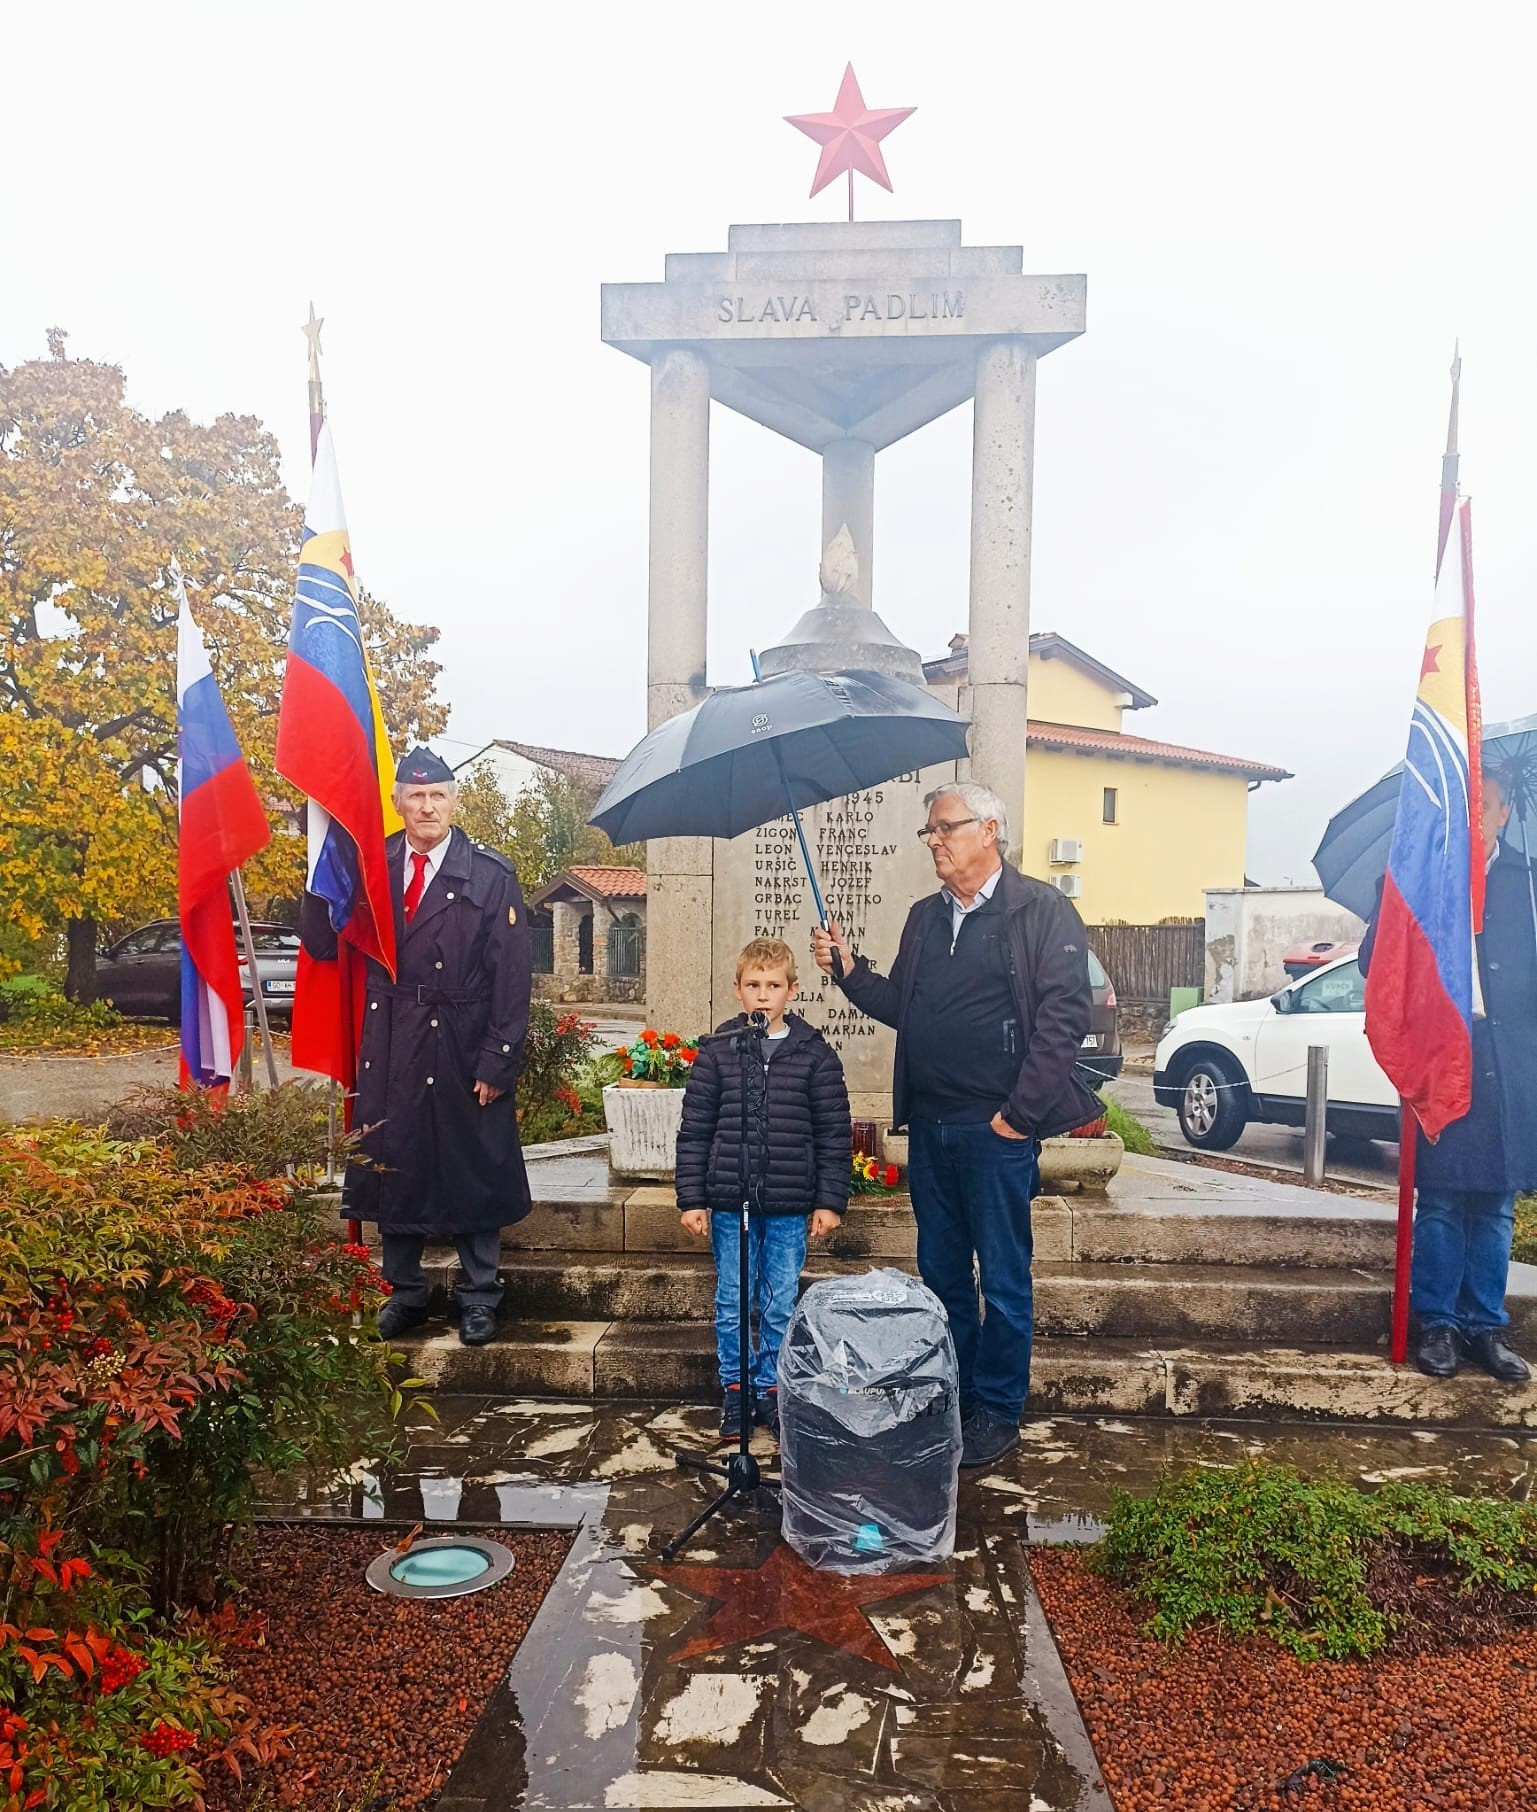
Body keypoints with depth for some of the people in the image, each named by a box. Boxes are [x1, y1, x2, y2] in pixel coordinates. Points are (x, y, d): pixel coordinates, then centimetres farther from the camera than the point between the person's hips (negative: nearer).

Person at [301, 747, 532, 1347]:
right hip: (390, 1046, 3)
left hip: (464, 1050, -3)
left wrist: (498, 1061, -12)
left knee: (474, 1173, 7)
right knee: (392, 1167, 12)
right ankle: (405, 1293, 29)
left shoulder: (492, 875, -3)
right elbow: (322, 944, 0)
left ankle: (478, 1299, 23)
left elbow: (513, 976, -6)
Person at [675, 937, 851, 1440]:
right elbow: (695, 1130, 2)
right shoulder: (717, 1051, 0)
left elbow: (834, 1134, 1)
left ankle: (771, 1391, 25)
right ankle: (734, 1393, 25)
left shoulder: (815, 1055, -1)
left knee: (782, 1305, 9)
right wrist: (691, 1199, -1)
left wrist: (830, 1200, -2)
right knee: (732, 1302, 10)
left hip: (790, 1207, 0)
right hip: (729, 1204, 0)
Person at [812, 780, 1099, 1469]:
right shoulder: (925, 917, 15)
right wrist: (849, 971, 2)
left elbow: (1063, 1016, -13)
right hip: (929, 1124, 7)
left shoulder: (1043, 910, -6)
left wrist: (1020, 1112, -16)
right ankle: (950, 1403, 29)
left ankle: (998, 1413, 20)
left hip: (996, 1129, -6)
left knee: (1003, 1279, 6)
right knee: (941, 1274, 15)